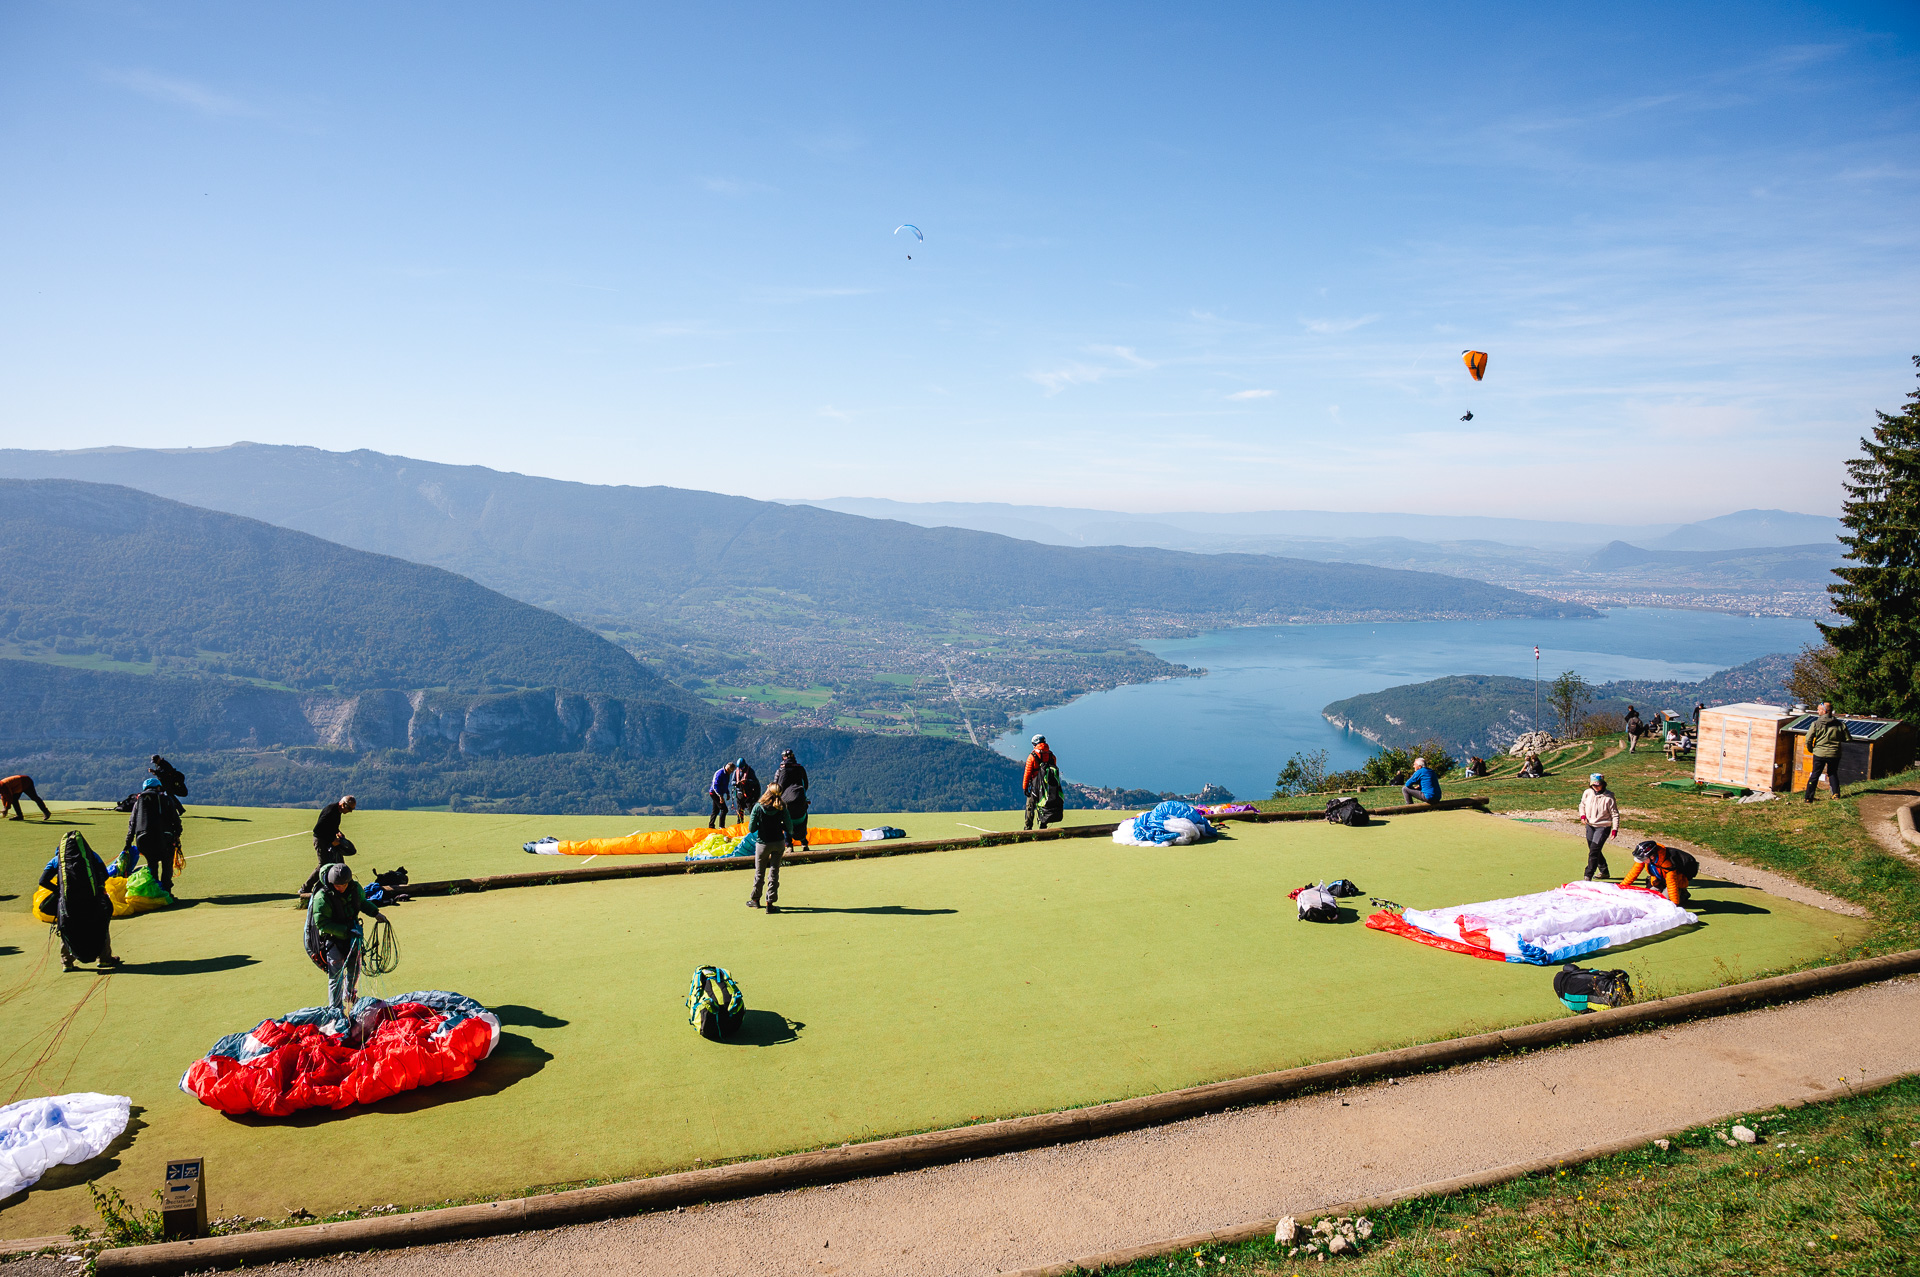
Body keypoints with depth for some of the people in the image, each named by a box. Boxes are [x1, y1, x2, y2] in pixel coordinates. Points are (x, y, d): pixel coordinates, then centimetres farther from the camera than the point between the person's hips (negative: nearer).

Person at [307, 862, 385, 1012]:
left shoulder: (355, 888, -9)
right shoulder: (322, 897, -27)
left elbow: (363, 902, 14)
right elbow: (322, 924, -25)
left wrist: (376, 913, 6)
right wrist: (346, 931, -30)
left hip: (352, 935, 6)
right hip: (333, 939, -6)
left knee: (354, 968, 21)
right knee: (336, 975, -3)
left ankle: (349, 995, 47)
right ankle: (335, 1008, 11)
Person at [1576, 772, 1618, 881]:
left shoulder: (1608, 797, -16)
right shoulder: (1587, 793, -3)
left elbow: (1615, 814, -8)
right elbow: (1582, 805, 15)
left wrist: (1615, 829, -12)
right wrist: (1582, 815, -3)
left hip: (1603, 827, -6)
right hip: (1590, 826, 6)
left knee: (1594, 851, -12)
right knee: (1595, 850, 16)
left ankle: (1588, 877, -9)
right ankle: (1604, 872, 35)